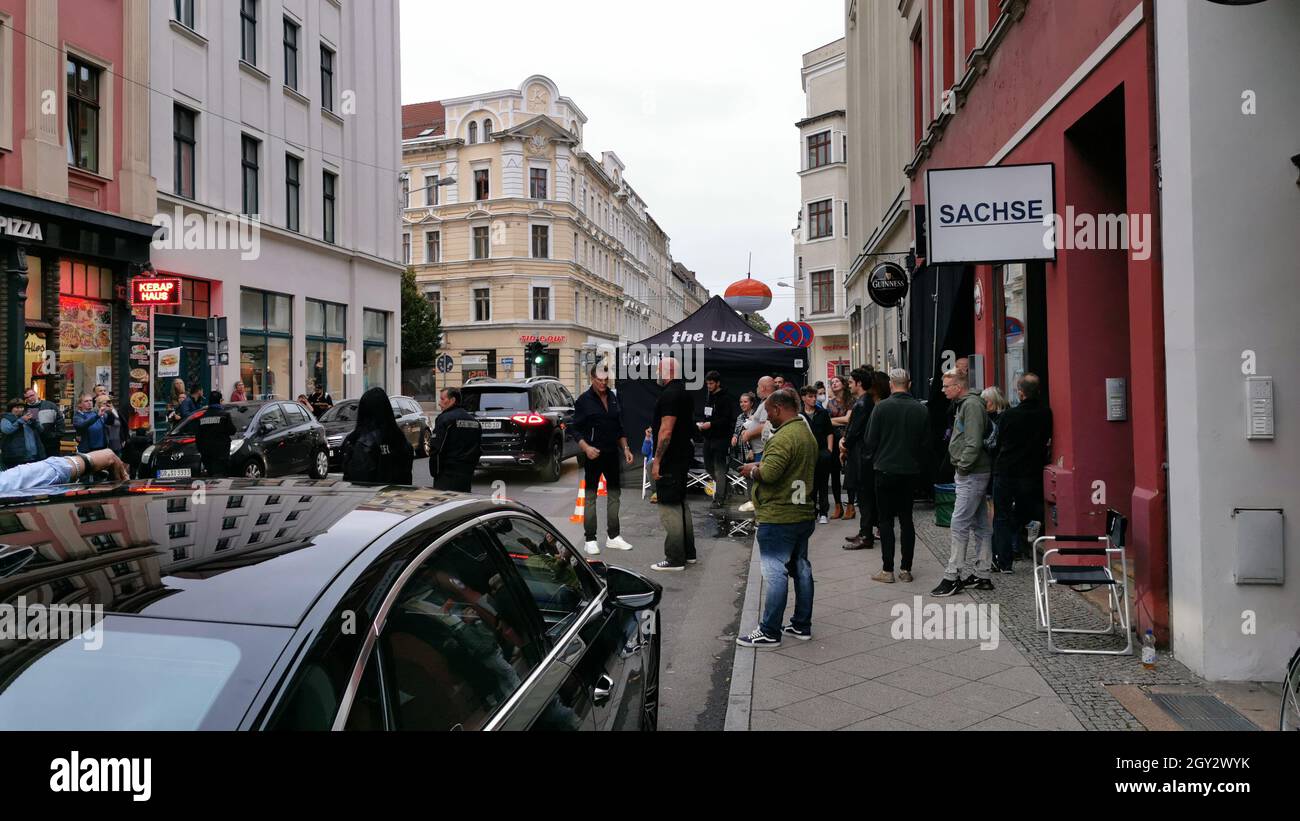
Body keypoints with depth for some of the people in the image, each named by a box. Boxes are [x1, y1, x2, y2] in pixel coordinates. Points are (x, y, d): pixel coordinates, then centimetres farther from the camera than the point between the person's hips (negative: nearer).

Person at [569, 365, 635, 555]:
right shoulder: (584, 400, -6)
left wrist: (625, 448, 10)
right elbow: (574, 430, -7)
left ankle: (613, 537, 19)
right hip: (593, 454, -6)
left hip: (612, 454, 6)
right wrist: (586, 448, -21)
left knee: (614, 494, 10)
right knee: (590, 496, 1)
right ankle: (590, 540, 6)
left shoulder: (613, 398, 10)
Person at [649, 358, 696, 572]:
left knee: (669, 507, -6)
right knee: (680, 503, 18)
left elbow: (666, 430, -24)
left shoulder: (670, 395, -18)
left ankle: (674, 560, -3)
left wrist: (657, 460, -21)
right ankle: (688, 553, 26)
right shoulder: (685, 393, 14)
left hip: (670, 458, -11)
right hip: (683, 456, 11)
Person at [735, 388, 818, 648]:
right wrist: (760, 466, 14)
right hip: (803, 514, 10)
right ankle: (802, 625, 24)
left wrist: (752, 470, -7)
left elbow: (769, 473, -28)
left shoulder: (784, 437, -19)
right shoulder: (807, 434, 14)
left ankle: (769, 633, 1)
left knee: (775, 573, -4)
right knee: (801, 569, 14)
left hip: (778, 517, -10)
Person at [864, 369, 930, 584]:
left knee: (886, 520, 2)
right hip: (911, 471, 3)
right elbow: (926, 443, 5)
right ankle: (906, 569, 12)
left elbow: (870, 441, -7)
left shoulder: (882, 407, -11)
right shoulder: (921, 409, 0)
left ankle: (887, 570, 2)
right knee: (906, 519, 10)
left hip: (886, 470, -3)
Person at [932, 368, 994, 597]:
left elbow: (974, 442, -23)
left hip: (972, 475, -11)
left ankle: (953, 576, -5)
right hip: (973, 473, 11)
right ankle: (981, 575, 18)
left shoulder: (971, 405, -15)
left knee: (959, 524, -9)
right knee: (980, 525, 12)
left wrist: (962, 466, -16)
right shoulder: (964, 404, 18)